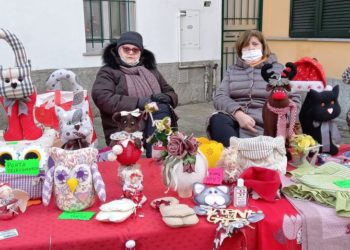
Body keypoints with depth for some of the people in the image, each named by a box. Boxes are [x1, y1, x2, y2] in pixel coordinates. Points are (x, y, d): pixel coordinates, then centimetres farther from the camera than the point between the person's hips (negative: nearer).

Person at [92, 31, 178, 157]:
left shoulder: (150, 70, 21)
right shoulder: (108, 72, 5)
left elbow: (171, 94, 23)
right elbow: (102, 98, -13)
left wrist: (166, 97, -3)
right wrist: (137, 102, -21)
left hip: (157, 126, 5)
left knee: (162, 107, -27)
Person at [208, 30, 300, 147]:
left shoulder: (278, 69, 17)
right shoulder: (232, 70, 21)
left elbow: (294, 99, 10)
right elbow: (220, 97, 6)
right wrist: (238, 113, -15)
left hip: (263, 124, -2)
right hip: (235, 118, 2)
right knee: (217, 119, -34)